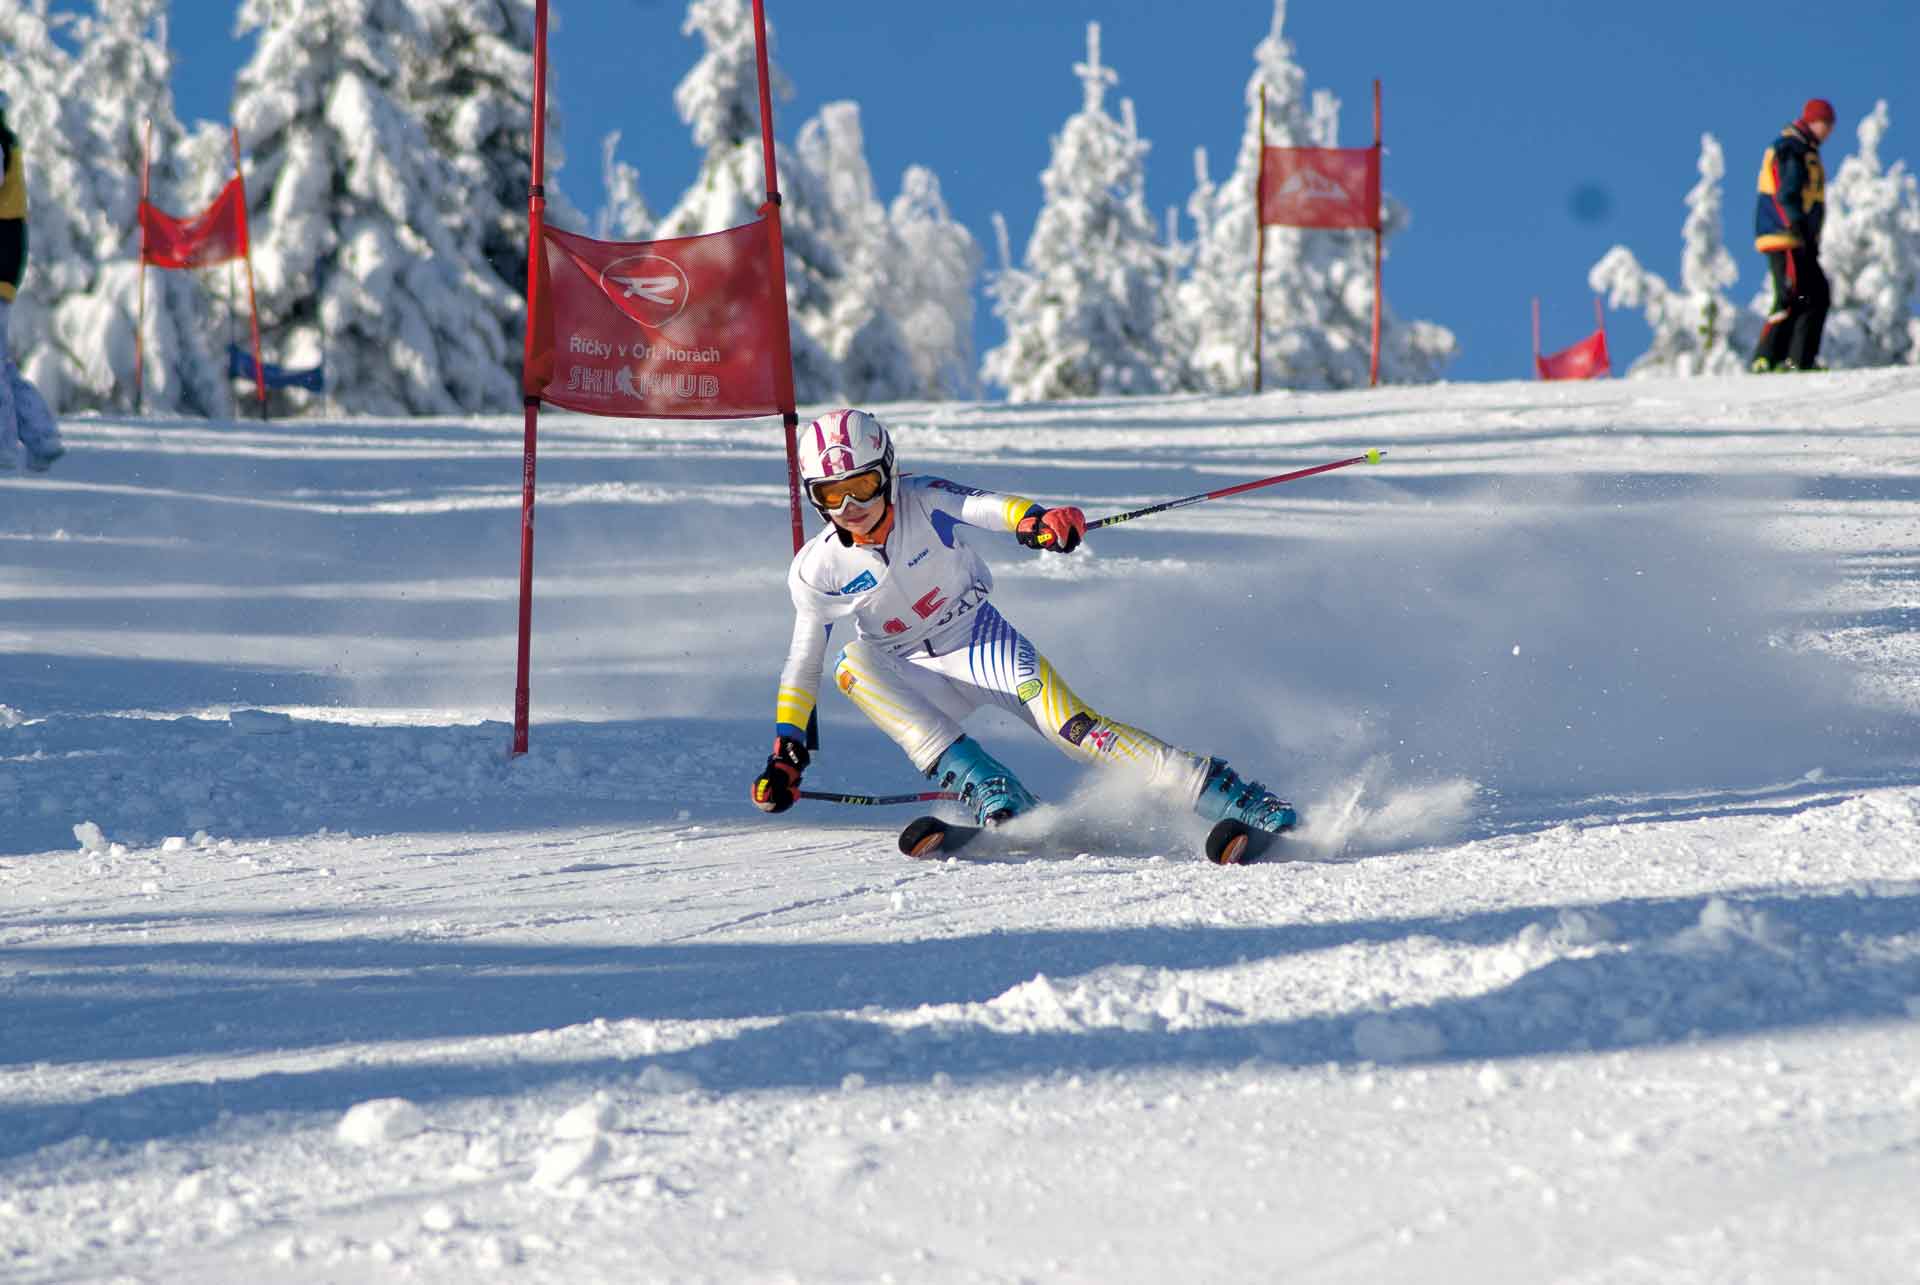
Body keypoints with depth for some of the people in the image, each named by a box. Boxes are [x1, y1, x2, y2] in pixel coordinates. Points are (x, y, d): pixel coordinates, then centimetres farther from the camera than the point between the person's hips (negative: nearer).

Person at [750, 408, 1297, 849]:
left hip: (982, 643, -2)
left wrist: (1035, 519, -59)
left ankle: (1237, 798, -22)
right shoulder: (816, 570, -10)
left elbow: (983, 507, -37)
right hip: (915, 678, 2)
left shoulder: (922, 502, -18)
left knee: (1068, 724, -24)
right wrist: (786, 750, -7)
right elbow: (803, 659, 1)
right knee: (852, 663, -29)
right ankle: (991, 794, -35)